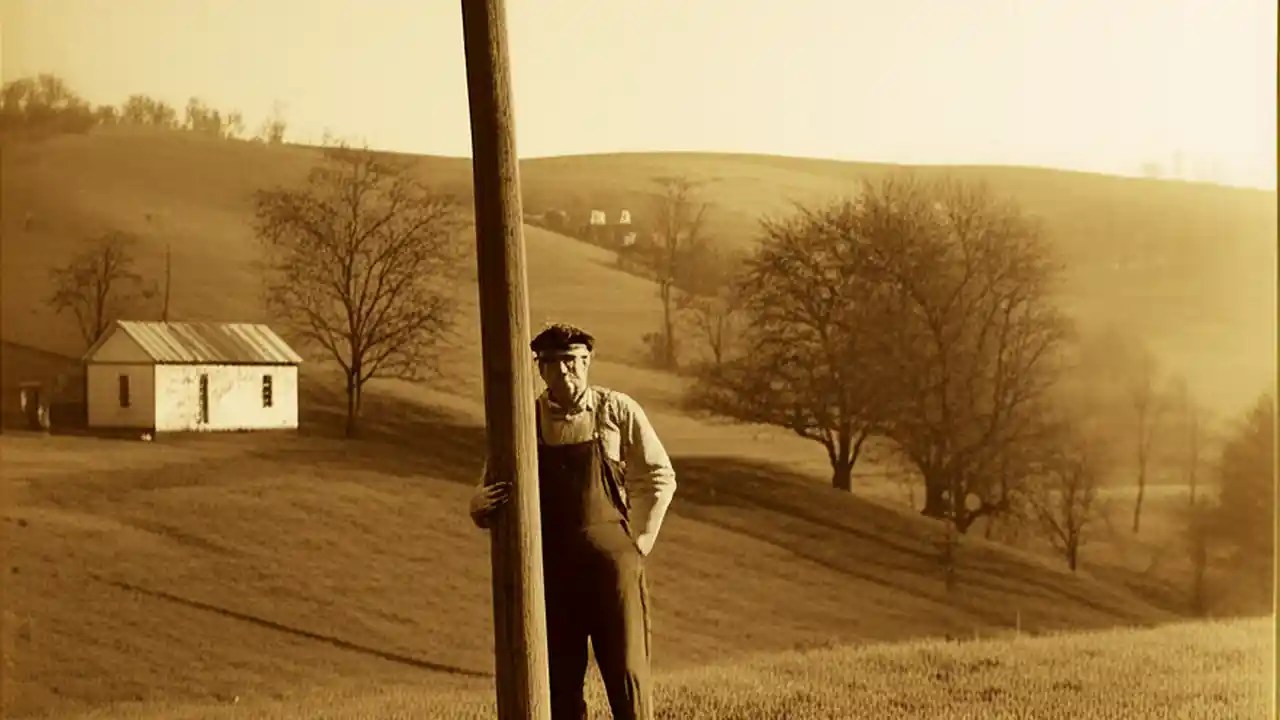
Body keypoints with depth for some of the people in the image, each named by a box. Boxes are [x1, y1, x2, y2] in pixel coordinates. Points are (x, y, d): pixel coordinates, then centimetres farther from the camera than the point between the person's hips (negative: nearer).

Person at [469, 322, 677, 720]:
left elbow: (659, 477, 7)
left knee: (628, 672, -1)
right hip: (552, 569, 2)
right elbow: (485, 499, 9)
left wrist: (641, 541, 0)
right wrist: (482, 505, -15)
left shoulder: (617, 411, -1)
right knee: (560, 683, 6)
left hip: (611, 561, -2)